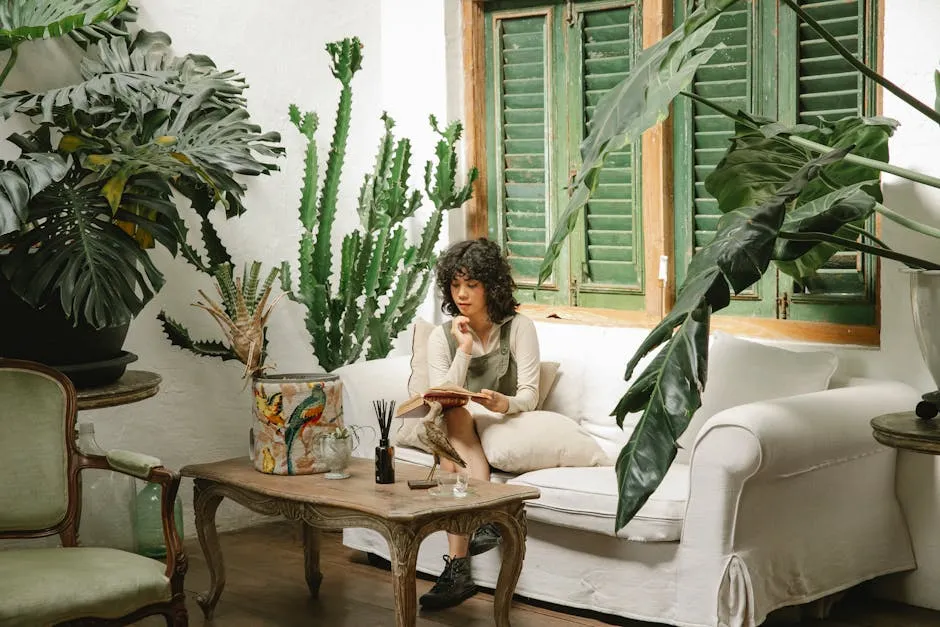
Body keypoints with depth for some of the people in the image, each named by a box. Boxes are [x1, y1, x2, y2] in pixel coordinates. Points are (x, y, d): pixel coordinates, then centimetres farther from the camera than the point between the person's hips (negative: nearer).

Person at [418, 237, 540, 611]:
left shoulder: (519, 328, -1)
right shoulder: (442, 336, 5)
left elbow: (529, 396, -9)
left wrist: (505, 403, -33)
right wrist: (464, 350, -15)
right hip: (460, 437, 2)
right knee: (454, 416, -32)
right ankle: (482, 519, -41)